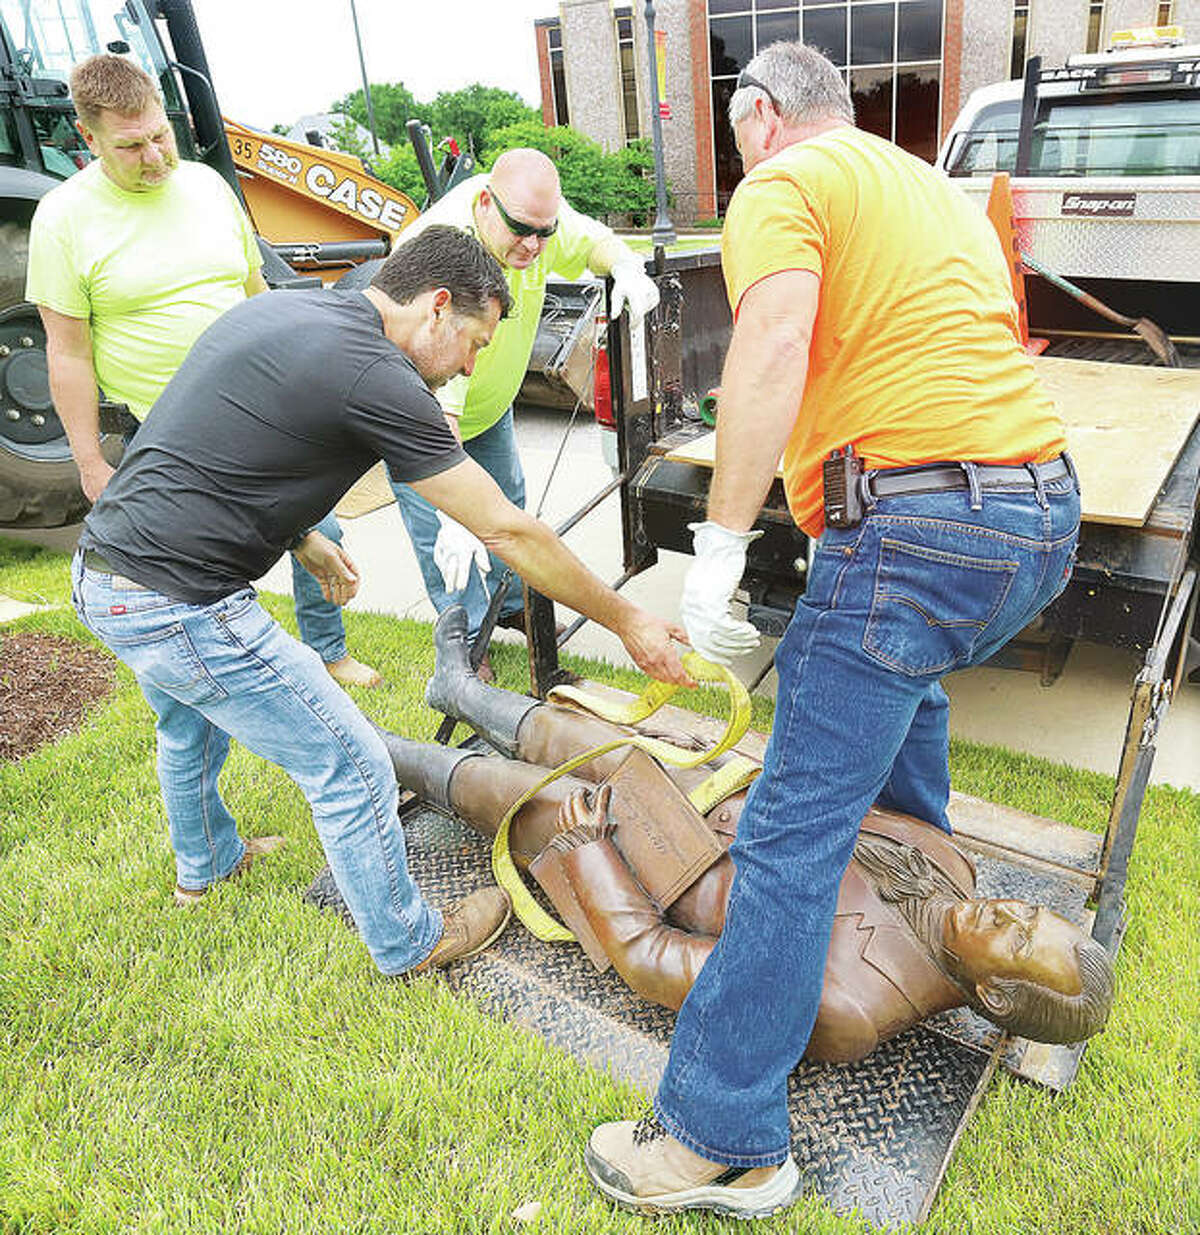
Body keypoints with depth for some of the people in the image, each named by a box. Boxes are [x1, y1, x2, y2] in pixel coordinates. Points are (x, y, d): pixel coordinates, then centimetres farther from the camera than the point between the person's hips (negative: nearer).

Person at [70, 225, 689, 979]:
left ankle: (205, 865, 60)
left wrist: (305, 541, 25)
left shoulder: (276, 309, 9)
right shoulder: (377, 377, -18)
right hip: (178, 606, -10)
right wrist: (627, 621, -7)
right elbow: (507, 530, -16)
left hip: (102, 576, 10)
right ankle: (408, 943, 25)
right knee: (352, 770, 4)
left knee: (190, 728, 34)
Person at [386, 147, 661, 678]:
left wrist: (626, 265, -30)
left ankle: (512, 605, 41)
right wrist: (455, 516, -53)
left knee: (505, 500, 19)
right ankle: (466, 637, 16)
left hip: (491, 395, 7)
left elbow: (591, 239, -4)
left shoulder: (534, 207, -24)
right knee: (443, 541, -7)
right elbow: (437, 407, -47)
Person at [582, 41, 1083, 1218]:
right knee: (905, 676, 37)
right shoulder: (944, 191, 27)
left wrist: (719, 545, -17)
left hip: (914, 524, -9)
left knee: (793, 832, -6)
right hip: (1043, 512, 10)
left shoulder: (782, 187, 1)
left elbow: (772, 354, -18)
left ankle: (724, 1143, 4)